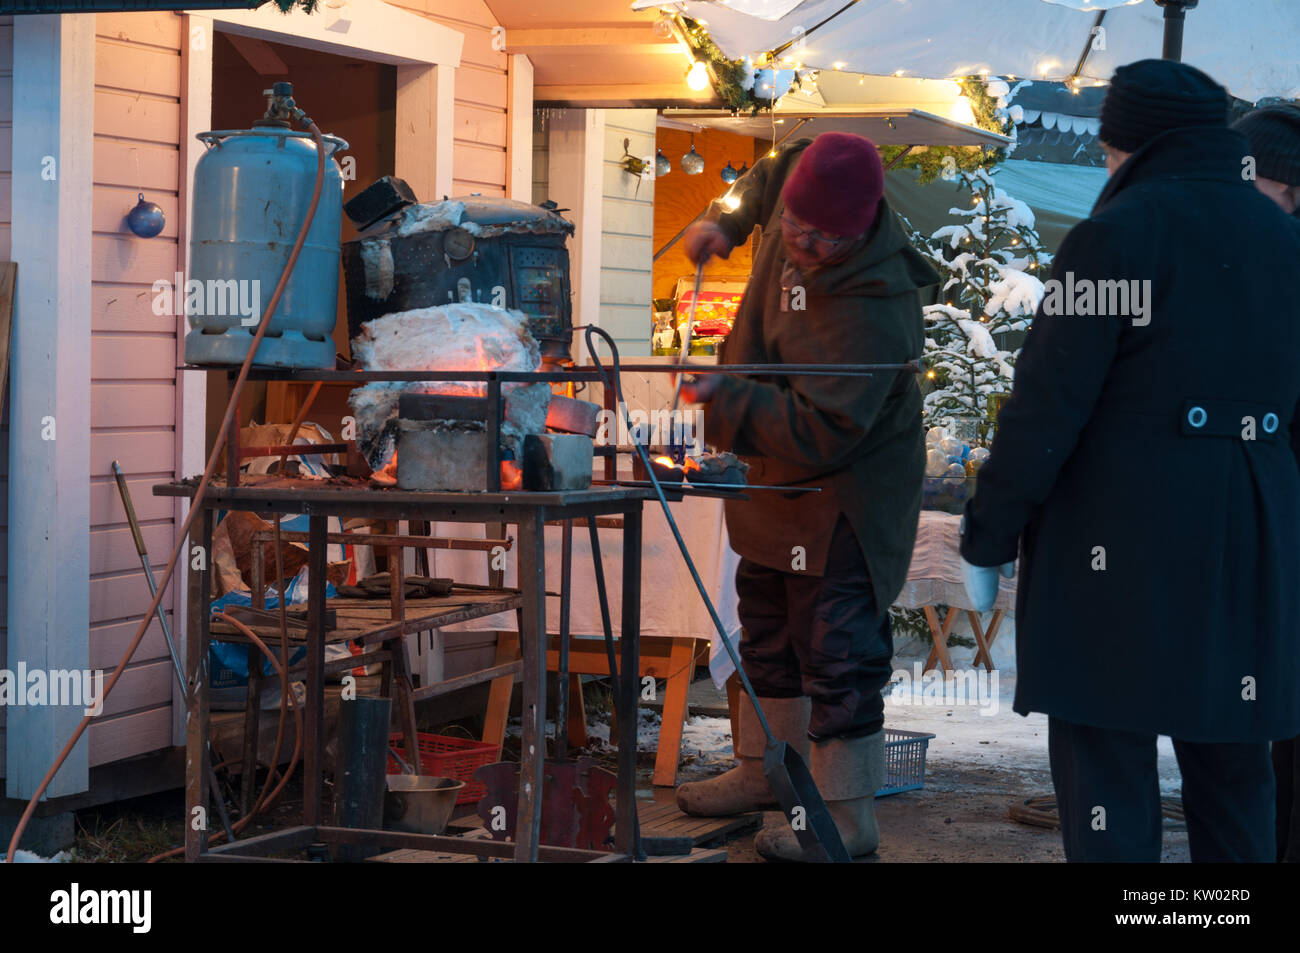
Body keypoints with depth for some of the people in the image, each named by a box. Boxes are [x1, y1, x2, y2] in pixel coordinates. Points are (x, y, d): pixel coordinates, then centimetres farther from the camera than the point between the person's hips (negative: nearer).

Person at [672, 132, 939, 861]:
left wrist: (729, 399, -37)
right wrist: (732, 224, 8)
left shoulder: (870, 312, -35)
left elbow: (822, 432, -37)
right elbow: (777, 169, 16)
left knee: (835, 648, -6)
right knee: (769, 627, 22)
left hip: (846, 493, -10)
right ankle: (767, 769, 38)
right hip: (781, 475, 10)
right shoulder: (802, 182, -11)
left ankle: (846, 814, 4)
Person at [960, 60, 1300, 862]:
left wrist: (986, 540, -4)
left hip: (1125, 537, -6)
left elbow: (1046, 405, -11)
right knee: (1231, 764, 12)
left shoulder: (1120, 233, -8)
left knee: (1107, 757, -2)